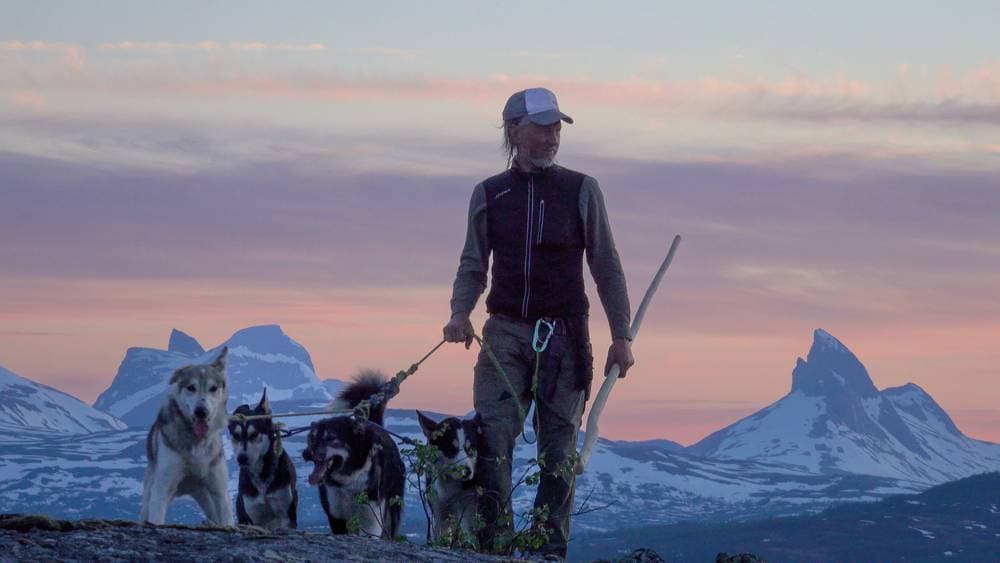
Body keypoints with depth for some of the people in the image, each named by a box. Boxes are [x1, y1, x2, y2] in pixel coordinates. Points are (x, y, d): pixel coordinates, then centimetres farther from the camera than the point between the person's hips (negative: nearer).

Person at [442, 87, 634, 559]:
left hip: (564, 336, -1)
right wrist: (460, 313, -7)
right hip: (505, 333, 1)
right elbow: (473, 266, 11)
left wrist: (621, 335, 2)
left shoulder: (581, 191, 5)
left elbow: (606, 268, 7)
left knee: (558, 449, 1)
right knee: (491, 439, -12)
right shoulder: (489, 194, 9)